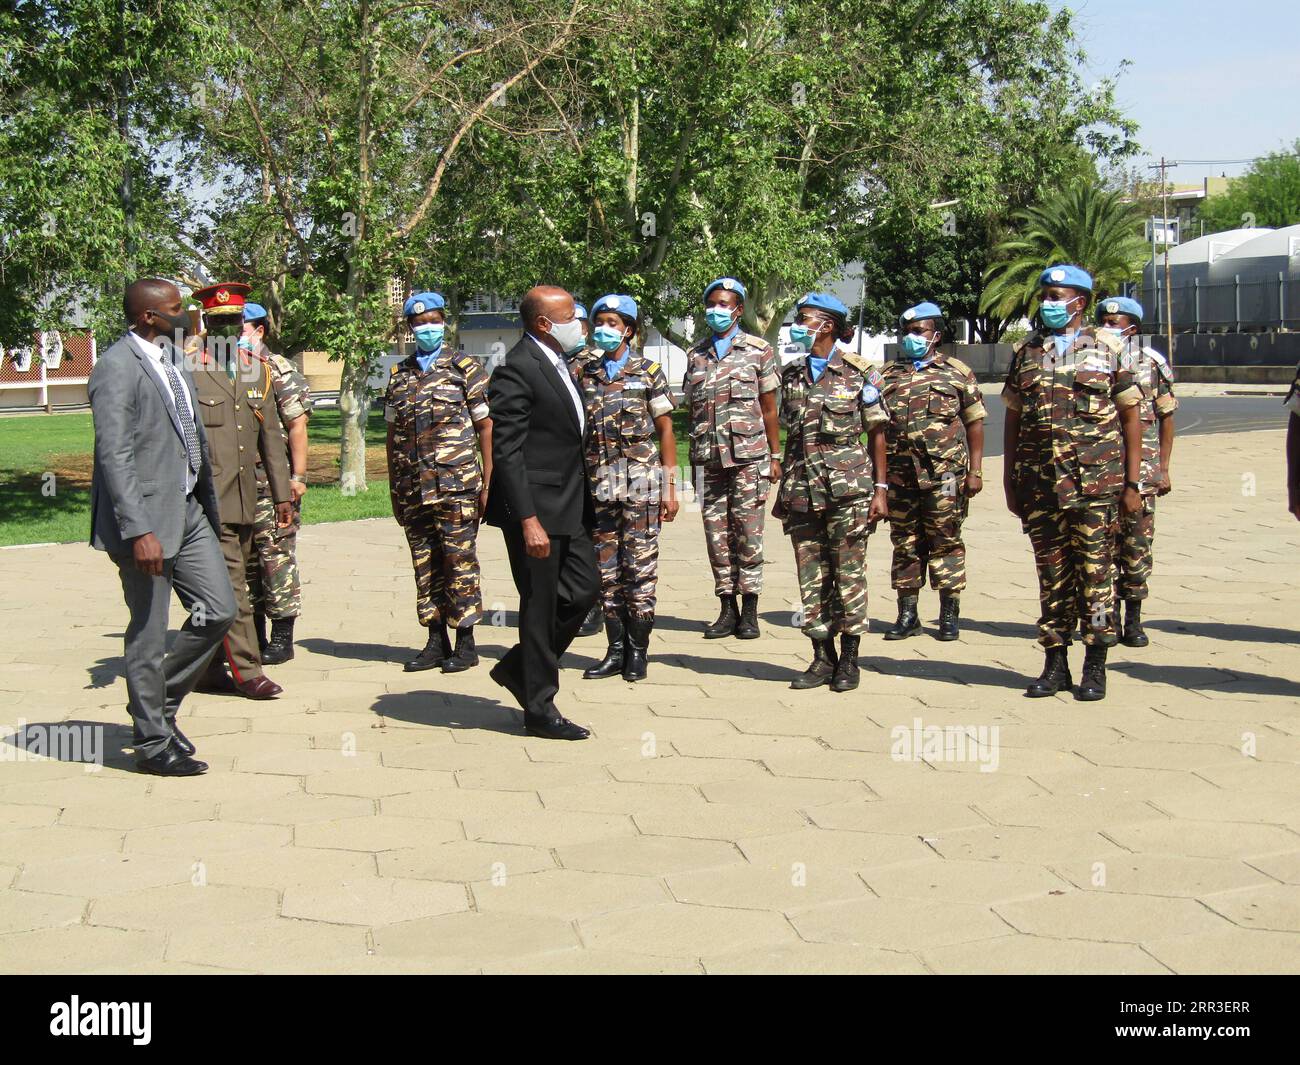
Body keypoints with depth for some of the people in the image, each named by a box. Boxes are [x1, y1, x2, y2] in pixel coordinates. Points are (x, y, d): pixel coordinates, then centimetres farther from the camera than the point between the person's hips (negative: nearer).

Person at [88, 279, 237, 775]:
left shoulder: (173, 360, 13)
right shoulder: (117, 369, -15)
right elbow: (114, 456, -20)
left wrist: (208, 504, 17)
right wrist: (138, 531, -26)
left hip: (188, 510, 9)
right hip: (148, 517, -9)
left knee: (219, 610, 10)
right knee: (148, 634, 1)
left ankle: (160, 703, 26)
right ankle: (153, 743, 13)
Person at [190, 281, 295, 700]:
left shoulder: (258, 370, 14)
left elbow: (271, 435, 17)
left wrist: (282, 492, 14)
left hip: (245, 500, 6)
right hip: (208, 498, -6)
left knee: (227, 585, 11)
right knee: (231, 586, -9)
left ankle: (209, 668, 20)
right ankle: (246, 670, -6)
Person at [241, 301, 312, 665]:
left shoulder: (279, 371, -4)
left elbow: (297, 425, -9)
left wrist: (297, 475, -15)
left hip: (273, 481, -6)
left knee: (276, 555, -4)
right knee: (244, 557, 9)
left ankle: (282, 638, 2)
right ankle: (254, 637, 17)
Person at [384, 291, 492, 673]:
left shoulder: (465, 369, 3)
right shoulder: (399, 375, 13)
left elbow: (486, 427, 1)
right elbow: (393, 435, 16)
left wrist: (489, 482, -6)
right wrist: (394, 490, 13)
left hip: (456, 488, -4)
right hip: (412, 491, 4)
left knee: (460, 563, -3)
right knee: (424, 566, 7)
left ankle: (466, 644, 5)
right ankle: (436, 642, 15)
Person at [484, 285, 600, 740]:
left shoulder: (558, 363, 13)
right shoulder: (517, 371, -17)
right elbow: (506, 452, -20)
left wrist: (583, 502, 19)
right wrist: (528, 521, -24)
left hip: (569, 507, 9)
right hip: (537, 510, -9)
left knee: (583, 589, 13)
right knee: (540, 606, 0)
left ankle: (519, 668, 28)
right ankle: (539, 709, 13)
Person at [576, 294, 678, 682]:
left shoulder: (648, 371, 2)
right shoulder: (585, 374, 10)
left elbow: (665, 430, 2)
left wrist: (669, 486, -3)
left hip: (641, 481, -3)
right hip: (598, 484, 3)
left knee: (640, 566, -2)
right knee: (606, 569, 6)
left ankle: (637, 651, 6)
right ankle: (616, 649, 13)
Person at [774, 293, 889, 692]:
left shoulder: (859, 373, -1)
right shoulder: (792, 375, 13)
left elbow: (876, 434, 0)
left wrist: (879, 489, -5)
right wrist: (783, 491, 15)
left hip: (847, 488, -4)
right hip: (802, 490, 5)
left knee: (849, 573, -1)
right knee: (811, 578, 5)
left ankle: (849, 660, 8)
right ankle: (822, 658, 13)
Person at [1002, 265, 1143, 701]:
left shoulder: (1108, 349, 4)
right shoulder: (1025, 353, 12)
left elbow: (1130, 417, 4)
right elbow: (1013, 420, 14)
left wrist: (1133, 482, -1)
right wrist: (1009, 481, 10)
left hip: (1096, 483, -2)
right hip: (1039, 484, 3)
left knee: (1095, 571, 0)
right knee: (1051, 573, 6)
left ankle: (1095, 666, 8)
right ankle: (1054, 664, 14)